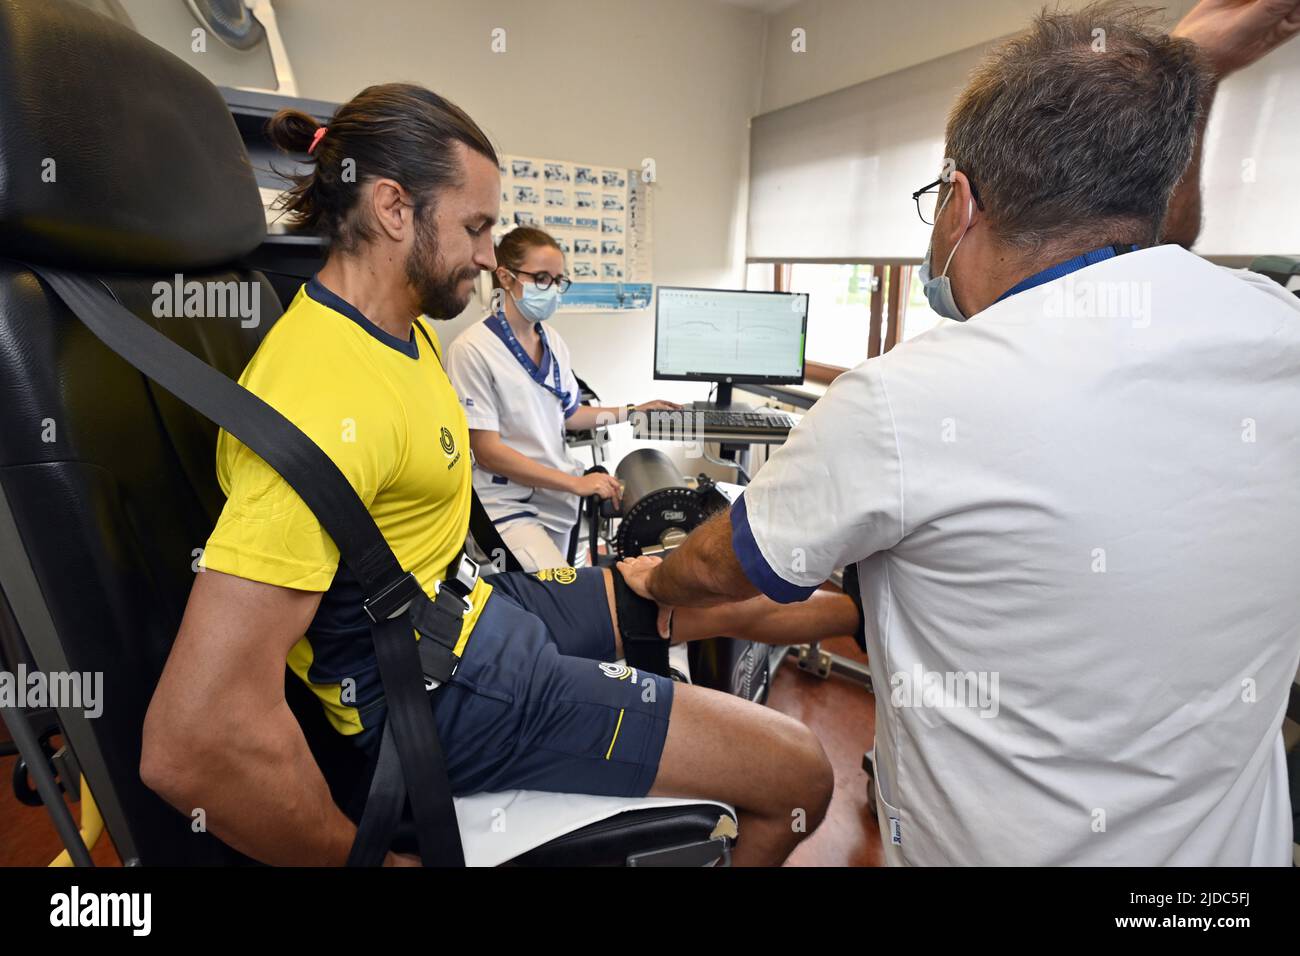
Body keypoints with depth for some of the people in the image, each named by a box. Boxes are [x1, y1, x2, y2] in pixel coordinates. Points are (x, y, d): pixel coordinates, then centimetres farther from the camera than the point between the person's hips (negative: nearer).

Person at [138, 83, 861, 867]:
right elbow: (195, 738, -32)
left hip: (485, 609, 9)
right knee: (799, 777, -4)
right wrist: (361, 853, -16)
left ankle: (870, 610, 44)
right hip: (455, 697, -9)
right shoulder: (324, 398, -29)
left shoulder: (400, 329, 3)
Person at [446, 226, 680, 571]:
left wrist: (631, 412, 12)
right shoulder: (472, 349, -13)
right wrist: (577, 484, -20)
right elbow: (487, 452, -16)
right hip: (511, 506, -7)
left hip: (567, 489, 7)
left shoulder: (552, 340, 9)